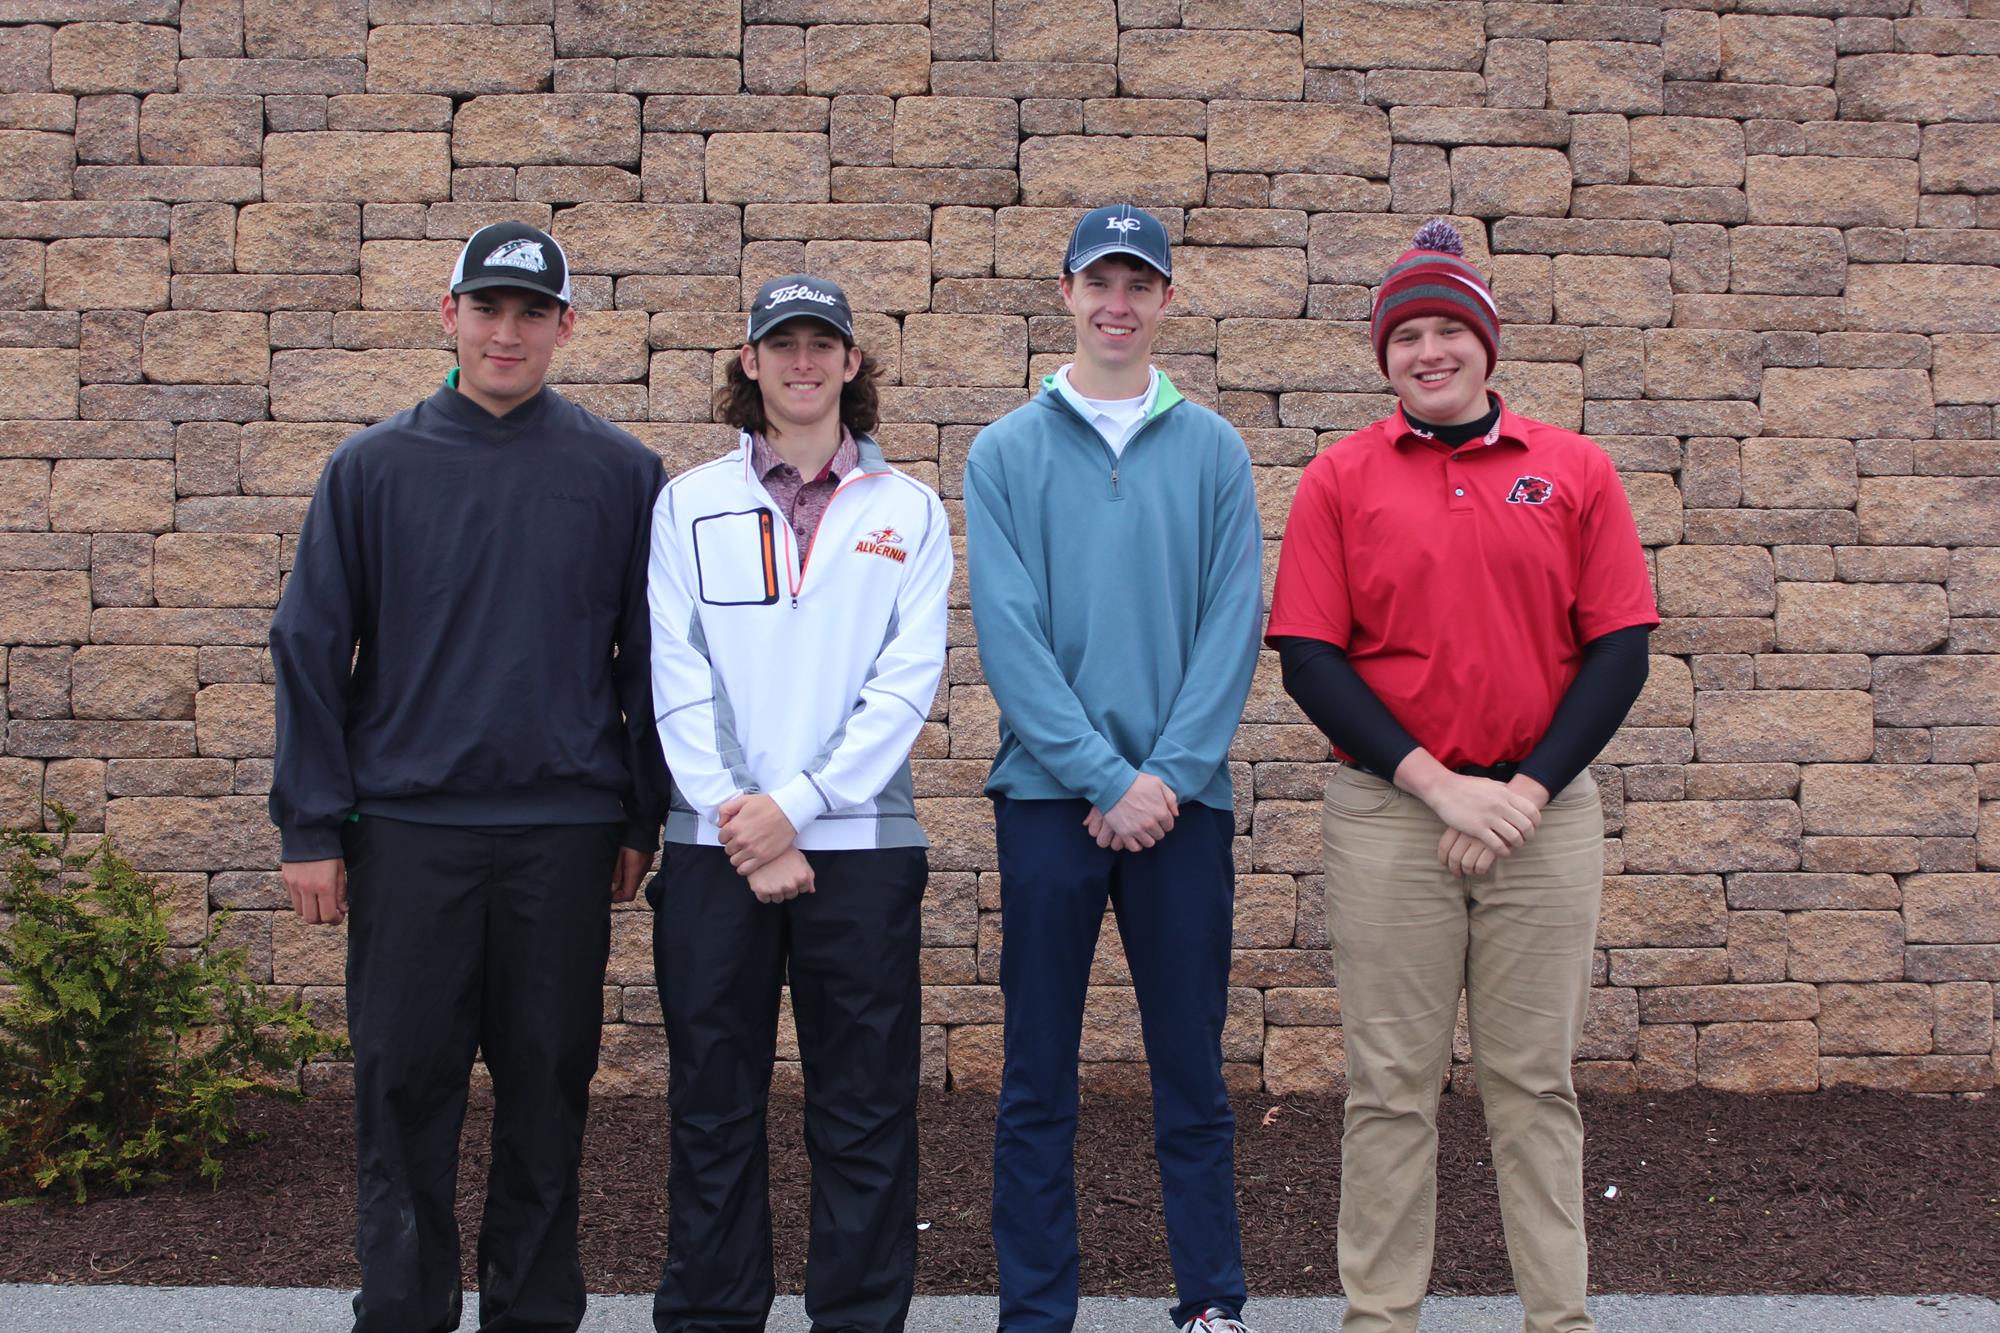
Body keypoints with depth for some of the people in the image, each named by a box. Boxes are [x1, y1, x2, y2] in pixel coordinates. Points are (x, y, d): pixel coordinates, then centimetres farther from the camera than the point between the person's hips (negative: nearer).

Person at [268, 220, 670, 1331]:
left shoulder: (620, 472, 3)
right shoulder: (375, 467, 3)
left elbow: (646, 655, 7)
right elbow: (311, 647, 3)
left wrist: (640, 820, 5)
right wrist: (312, 828, -1)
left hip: (564, 832, 0)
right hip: (407, 830, 0)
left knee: (548, 1084, 8)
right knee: (405, 1082, 5)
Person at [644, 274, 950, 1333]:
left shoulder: (908, 511, 8)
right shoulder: (689, 504, 9)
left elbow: (907, 683, -2)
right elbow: (676, 681, 1)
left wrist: (797, 803, -12)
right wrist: (741, 824, -10)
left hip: (863, 842, -1)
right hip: (715, 846, 1)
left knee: (865, 1107, 3)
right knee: (712, 1103, 7)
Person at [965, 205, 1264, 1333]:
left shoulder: (1214, 451, 7)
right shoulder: (1007, 452, 4)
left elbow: (1235, 621, 0)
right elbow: (1008, 632, -5)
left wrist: (1170, 774, -12)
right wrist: (1107, 778, -13)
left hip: (1186, 801, 1)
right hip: (1049, 796, 0)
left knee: (1193, 1072, 7)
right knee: (1038, 1082, 5)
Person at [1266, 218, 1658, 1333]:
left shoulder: (1574, 470, 6)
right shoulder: (1341, 478, 3)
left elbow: (1619, 652, 3)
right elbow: (1311, 660, -3)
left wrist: (1527, 791, -8)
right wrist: (1438, 784, -11)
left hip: (1545, 813, 1)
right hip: (1389, 814, -1)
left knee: (1535, 1081, 7)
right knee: (1392, 1085, 4)